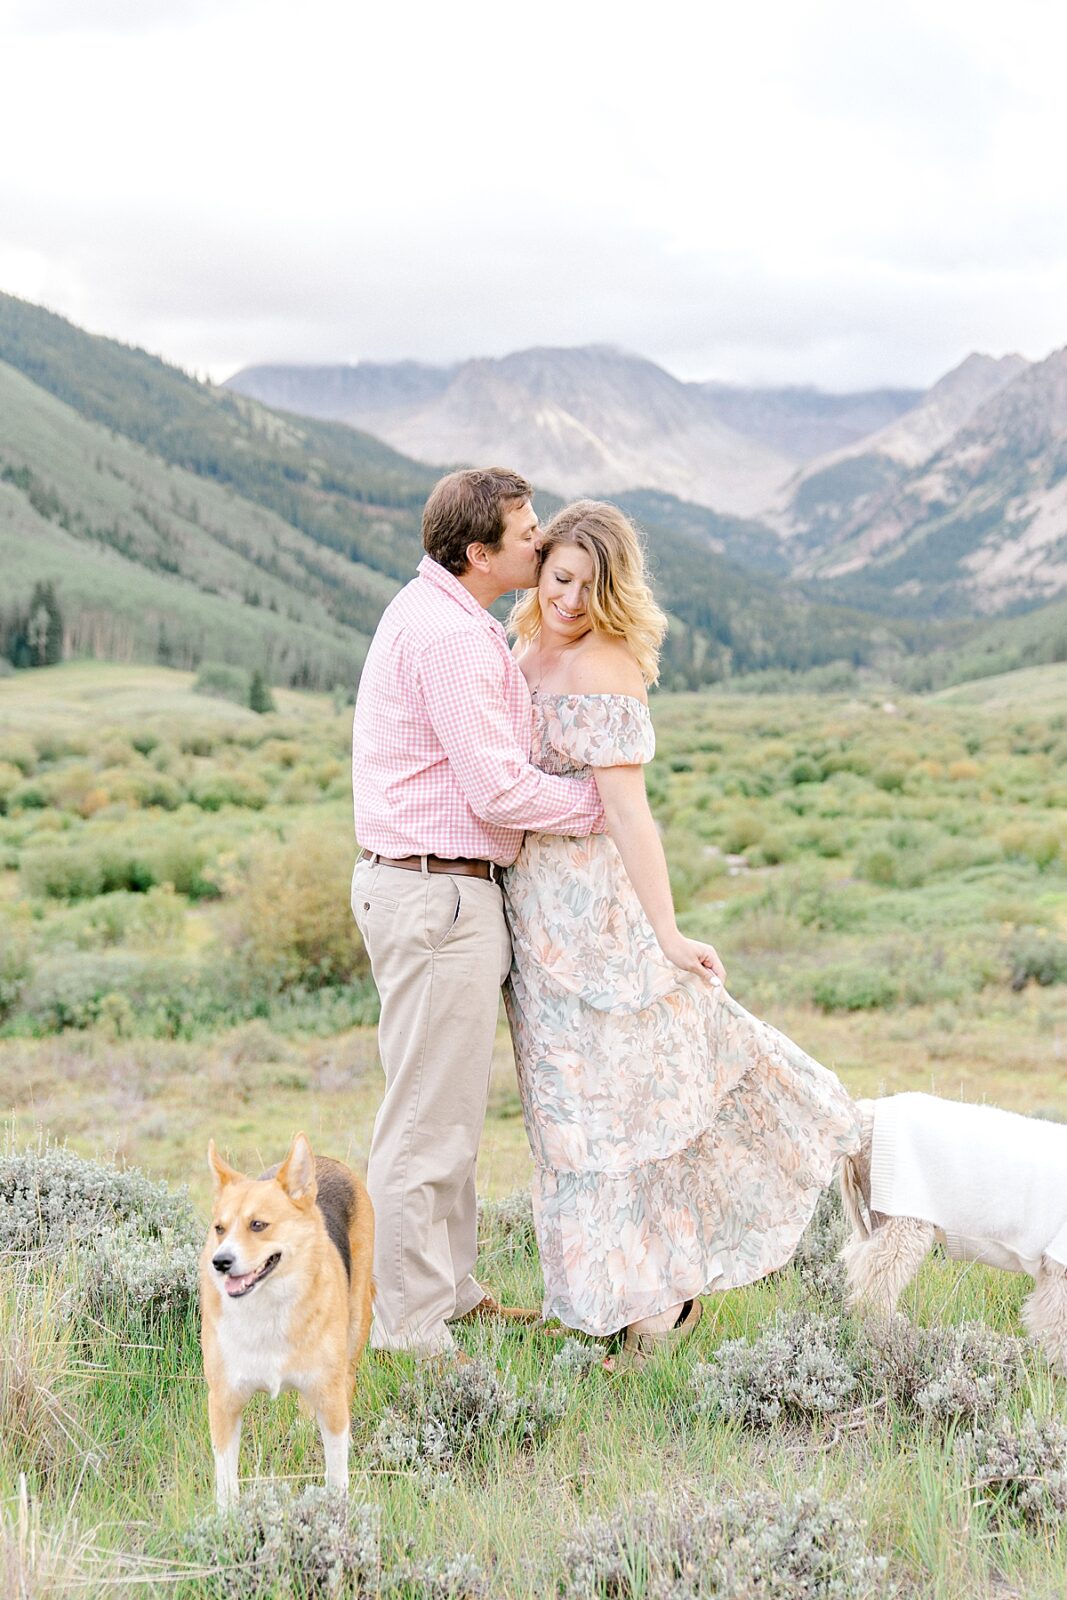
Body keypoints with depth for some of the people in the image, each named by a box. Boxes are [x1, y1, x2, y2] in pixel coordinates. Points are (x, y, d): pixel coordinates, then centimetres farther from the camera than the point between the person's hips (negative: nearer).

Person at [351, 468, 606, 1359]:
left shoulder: (435, 613, 16)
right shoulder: (452, 638, -18)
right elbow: (498, 789, -21)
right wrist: (600, 802, -7)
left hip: (439, 889, 11)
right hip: (439, 895, -11)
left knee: (454, 1108, 18)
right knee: (429, 1120, -5)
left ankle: (449, 1292, 29)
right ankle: (408, 1329, 2)